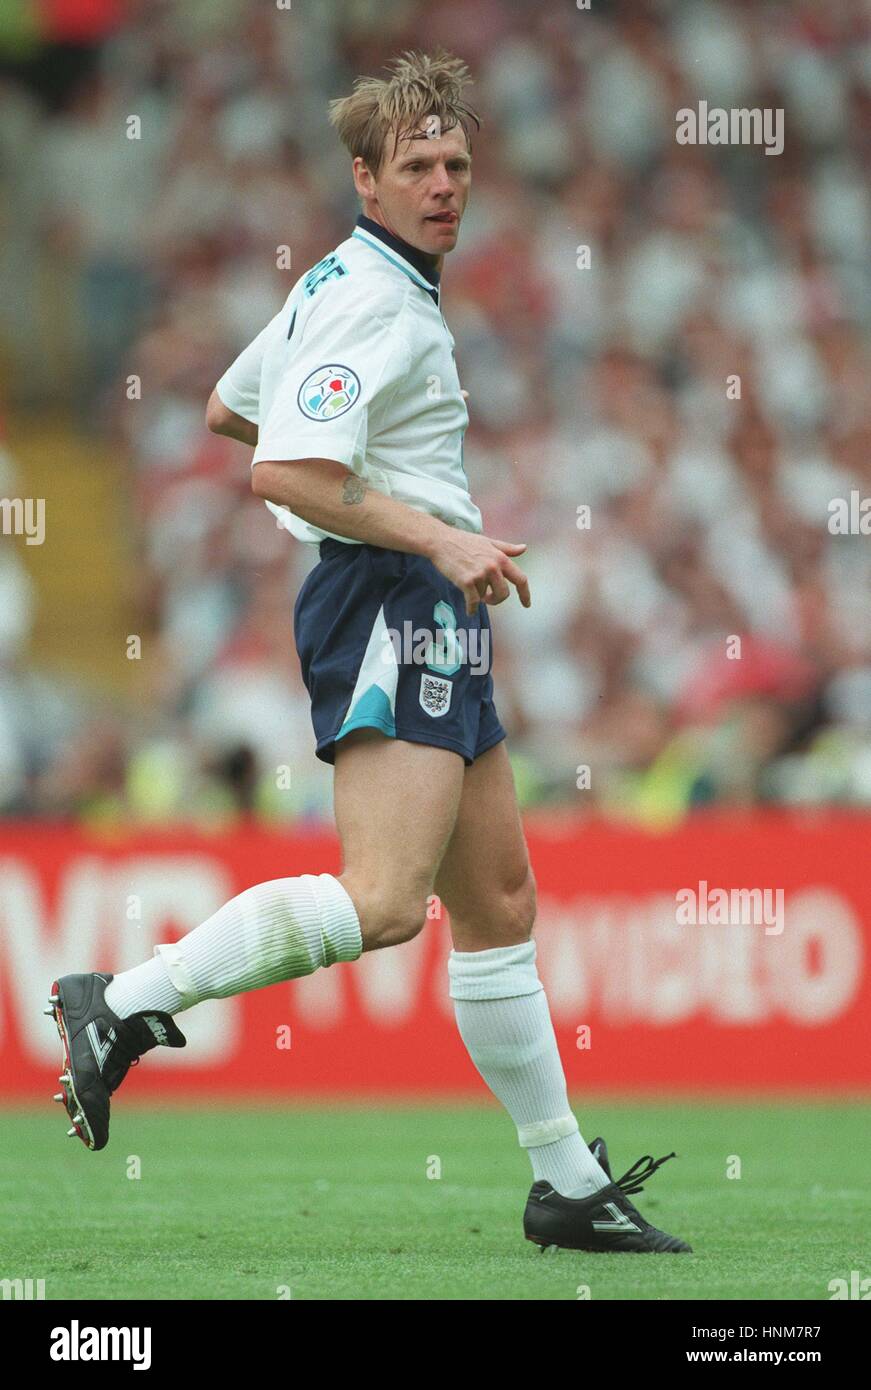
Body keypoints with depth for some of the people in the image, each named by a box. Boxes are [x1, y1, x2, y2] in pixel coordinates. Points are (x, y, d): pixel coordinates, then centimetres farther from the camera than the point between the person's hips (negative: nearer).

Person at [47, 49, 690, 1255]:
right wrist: (438, 539, -22)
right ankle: (127, 1004, -19)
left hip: (427, 616, 11)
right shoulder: (371, 301, -13)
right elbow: (285, 473, -24)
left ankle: (569, 1186, 15)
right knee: (382, 902, -23)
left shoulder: (348, 287, 17)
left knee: (499, 900, 11)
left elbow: (227, 410, 29)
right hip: (391, 610, -11)